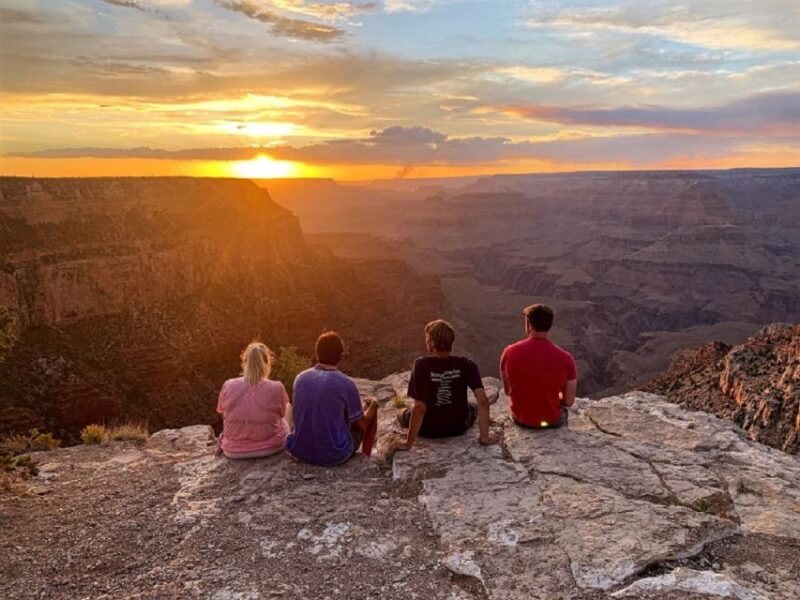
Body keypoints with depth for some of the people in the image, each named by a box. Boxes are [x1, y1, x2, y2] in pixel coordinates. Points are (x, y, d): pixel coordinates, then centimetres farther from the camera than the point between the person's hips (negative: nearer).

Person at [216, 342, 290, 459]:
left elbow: (225, 417, 0)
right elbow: (282, 414, -1)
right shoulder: (276, 388, -18)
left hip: (234, 451, 2)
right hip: (271, 448, -2)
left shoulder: (228, 386, -13)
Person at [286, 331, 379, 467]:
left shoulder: (300, 378, -4)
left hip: (301, 452, 5)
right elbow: (361, 426, -7)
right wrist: (372, 405, 15)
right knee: (372, 404, 17)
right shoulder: (347, 385, -18)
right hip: (334, 455, -5)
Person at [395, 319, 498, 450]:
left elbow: (419, 408, -27)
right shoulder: (466, 365, -17)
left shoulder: (422, 365, -25)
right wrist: (484, 436, -14)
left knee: (402, 416, 30)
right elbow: (483, 401, -23)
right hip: (459, 427, 2)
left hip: (428, 429, -2)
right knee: (474, 408, 35)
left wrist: (408, 443, -19)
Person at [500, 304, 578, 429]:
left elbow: (508, 391, -1)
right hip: (551, 421, -1)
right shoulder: (565, 358, -19)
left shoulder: (509, 352, -15)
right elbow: (569, 401, -10)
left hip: (519, 418, 1)